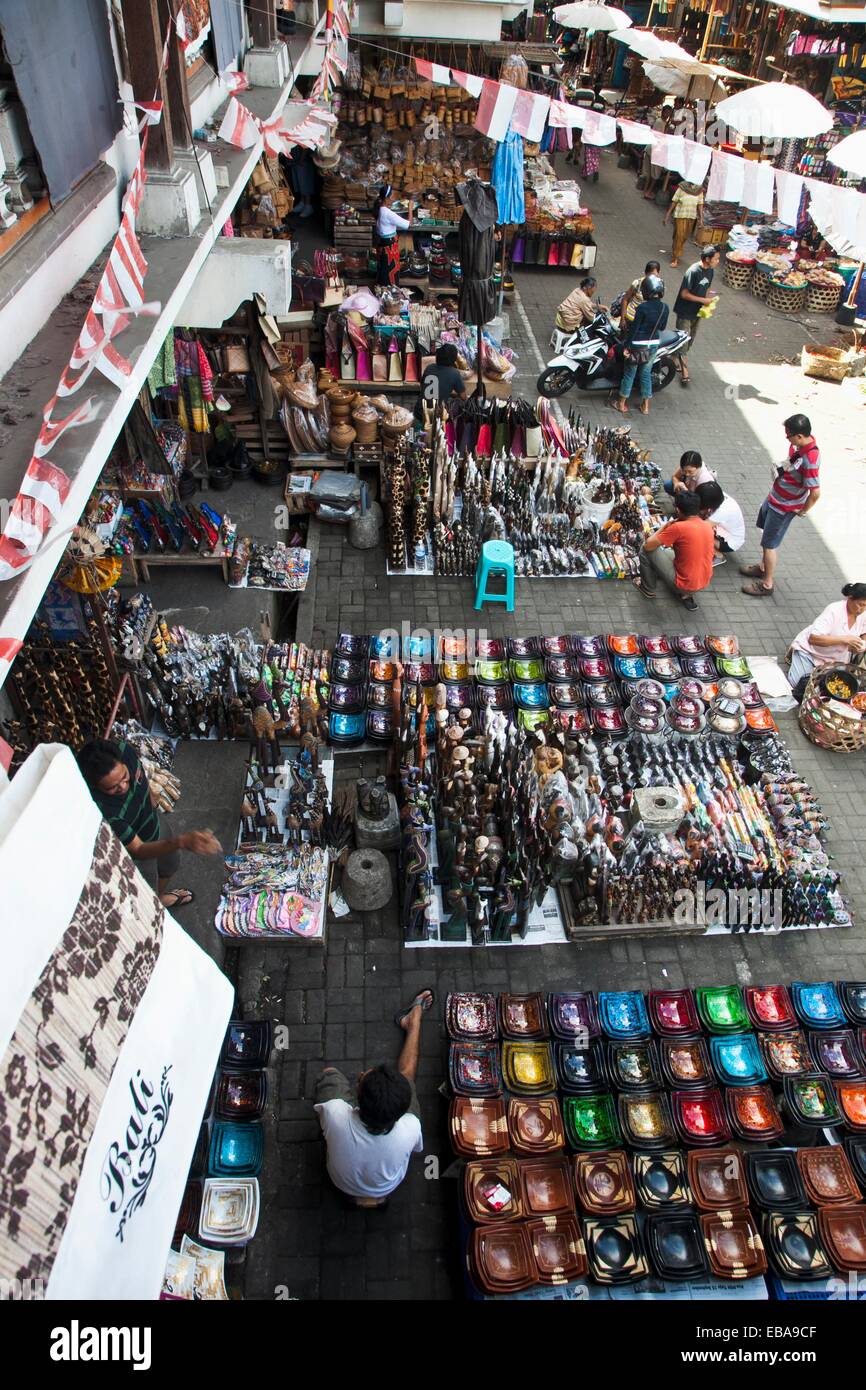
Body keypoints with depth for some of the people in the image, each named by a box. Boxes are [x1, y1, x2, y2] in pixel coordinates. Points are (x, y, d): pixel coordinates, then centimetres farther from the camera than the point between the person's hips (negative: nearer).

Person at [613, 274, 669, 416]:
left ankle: (622, 404, 22)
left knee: (629, 373, 10)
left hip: (638, 345, -5)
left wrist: (626, 346, -10)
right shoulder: (664, 308, -4)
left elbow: (634, 327, -17)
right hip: (654, 345, 5)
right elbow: (662, 328, 7)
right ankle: (645, 406, 24)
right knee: (646, 374, 18)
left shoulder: (643, 307, -21)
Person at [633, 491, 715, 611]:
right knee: (669, 553, 33)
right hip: (703, 584, 7)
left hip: (683, 585, -7)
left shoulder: (678, 527, -20)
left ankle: (648, 589, 20)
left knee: (645, 549, 1)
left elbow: (648, 545, -11)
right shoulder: (708, 526, 2)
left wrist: (665, 526, 2)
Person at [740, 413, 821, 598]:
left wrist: (803, 511, -14)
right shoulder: (799, 443, -10)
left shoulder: (810, 460, -35)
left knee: (769, 544, 4)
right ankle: (763, 567, 47)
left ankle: (767, 584, 20)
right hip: (774, 497, 9)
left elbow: (815, 492, -28)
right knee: (766, 532, 26)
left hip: (784, 507, -9)